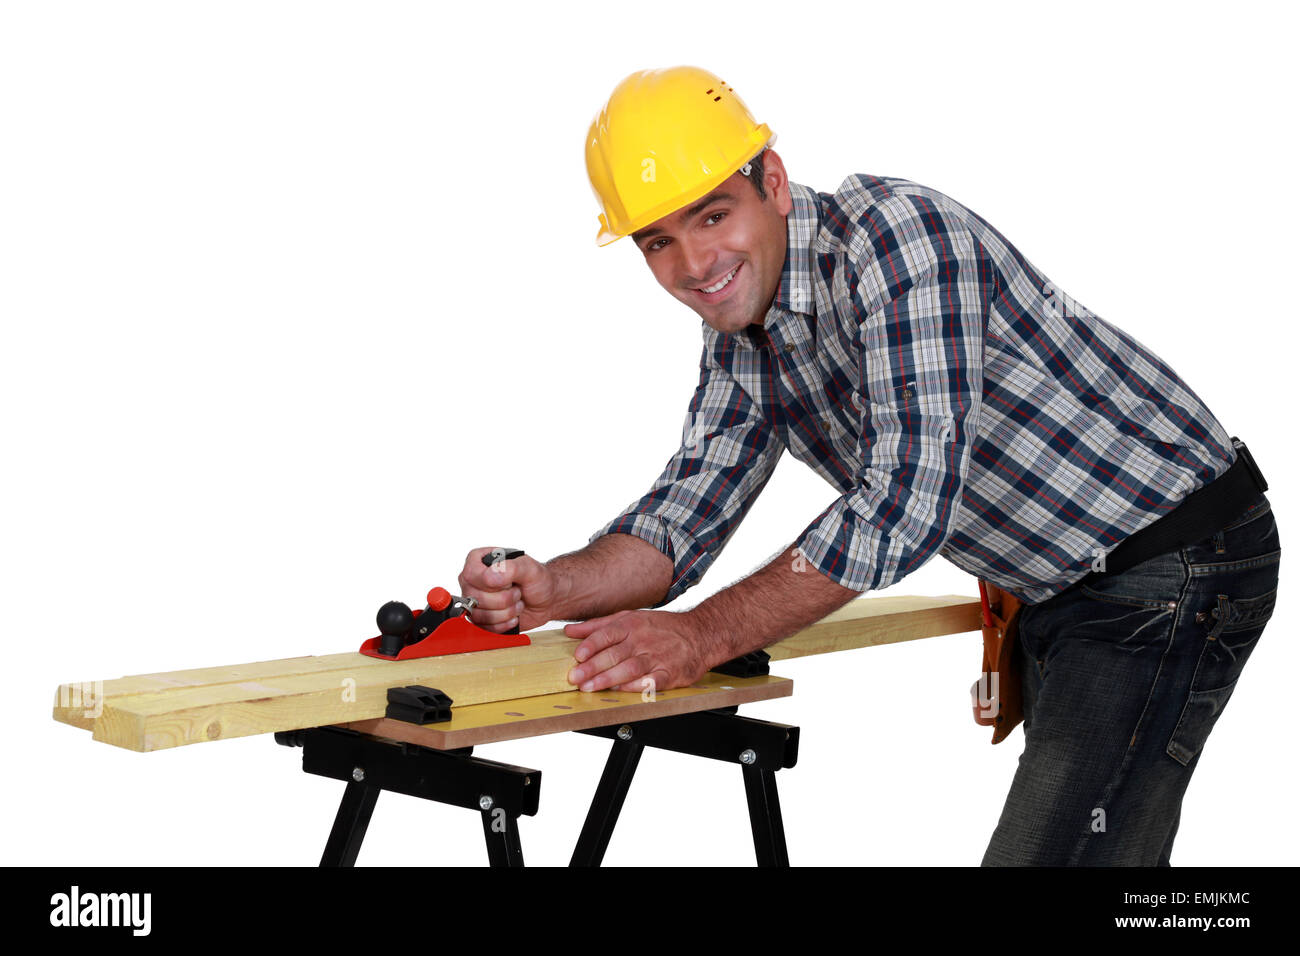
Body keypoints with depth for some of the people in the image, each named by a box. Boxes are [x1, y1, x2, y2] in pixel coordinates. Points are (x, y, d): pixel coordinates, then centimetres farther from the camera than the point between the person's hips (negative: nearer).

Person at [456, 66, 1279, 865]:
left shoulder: (895, 233, -25)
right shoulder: (737, 343, 3)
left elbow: (907, 502, -32)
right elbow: (690, 508, 3)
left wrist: (704, 636, -29)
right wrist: (556, 588, -17)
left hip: (1176, 566, -9)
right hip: (1060, 590, 9)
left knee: (1049, 857, -16)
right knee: (1057, 840, 18)